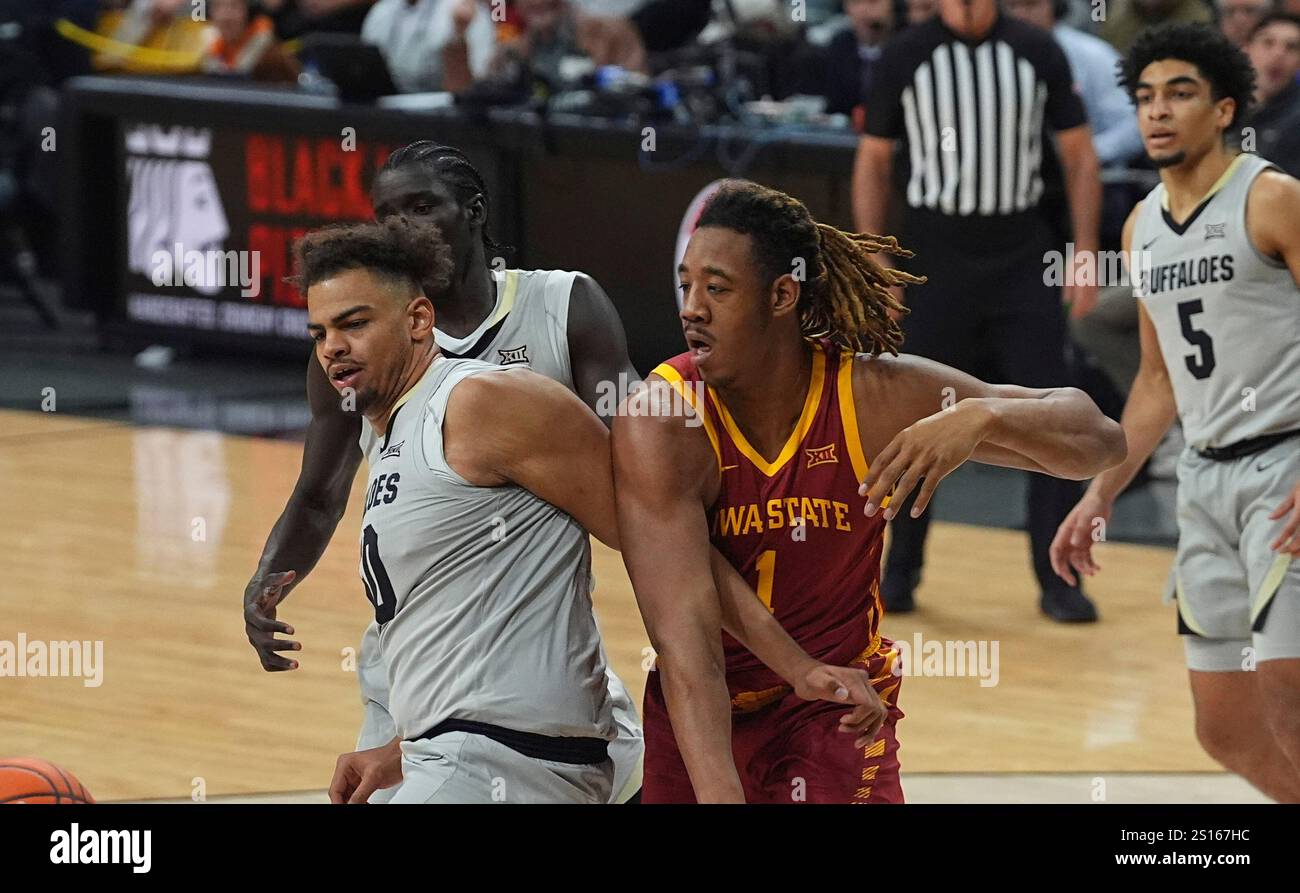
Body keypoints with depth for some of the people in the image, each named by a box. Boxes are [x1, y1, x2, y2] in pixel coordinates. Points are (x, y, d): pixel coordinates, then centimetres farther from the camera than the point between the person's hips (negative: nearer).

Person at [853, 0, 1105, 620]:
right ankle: (901, 569, 22)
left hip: (1025, 263, 0)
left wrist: (1084, 250, -2)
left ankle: (1057, 580, 2)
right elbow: (873, 159, 5)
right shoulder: (906, 56, -2)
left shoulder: (1038, 53, 0)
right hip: (935, 260, 0)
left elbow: (1078, 152, 6)